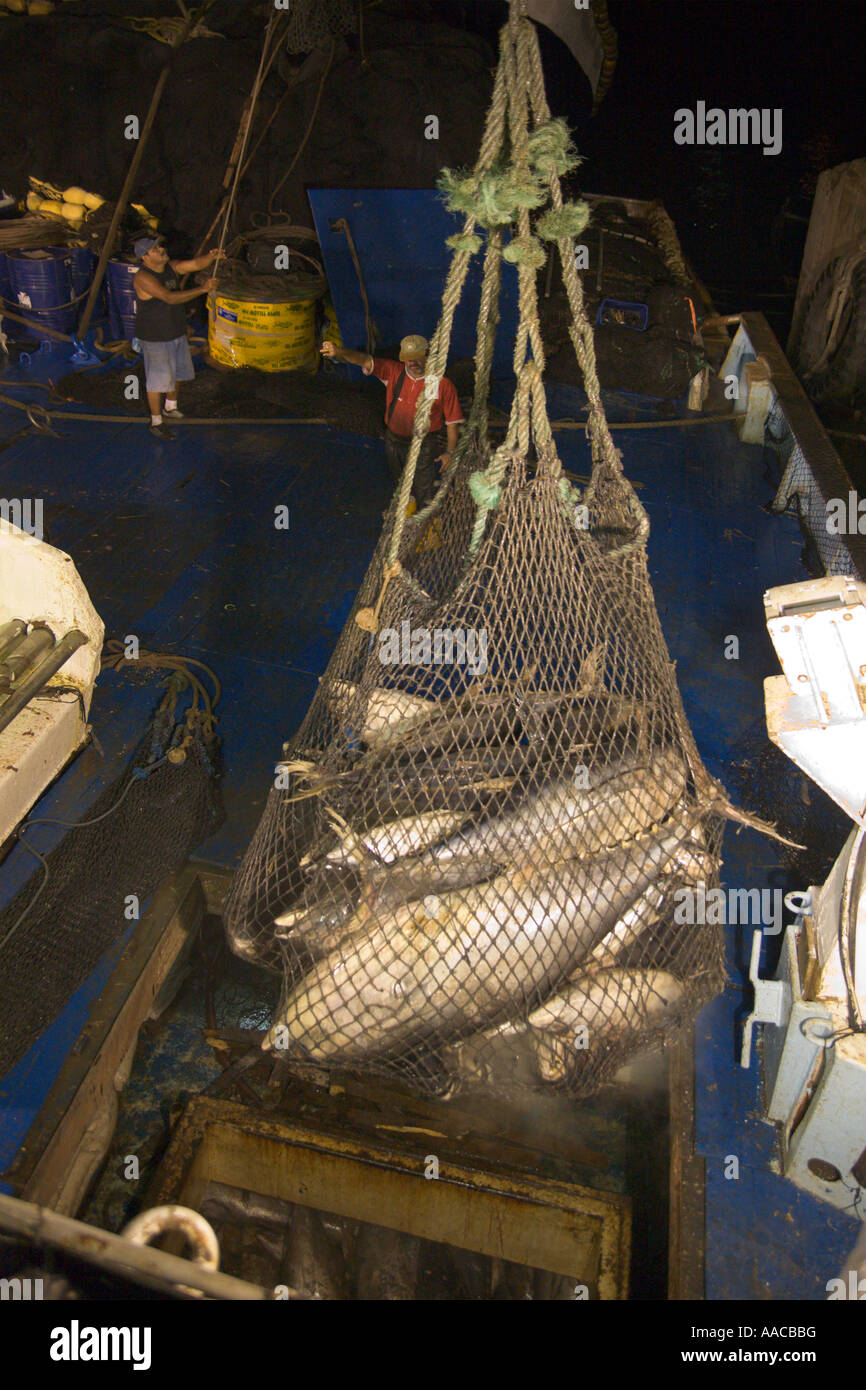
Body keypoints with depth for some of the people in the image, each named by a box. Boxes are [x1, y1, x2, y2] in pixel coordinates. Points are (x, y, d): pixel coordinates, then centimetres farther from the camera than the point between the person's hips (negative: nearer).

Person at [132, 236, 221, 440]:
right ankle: (156, 422, 13)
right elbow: (170, 298, -35)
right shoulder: (143, 278, -25)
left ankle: (171, 406, 45)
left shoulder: (170, 267, -1)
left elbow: (196, 264, -7)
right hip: (155, 338, -8)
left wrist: (212, 256, -29)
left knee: (176, 371, 23)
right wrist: (202, 289, -36)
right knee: (158, 379, 0)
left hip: (176, 332, 8)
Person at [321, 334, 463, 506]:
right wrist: (339, 352, -42)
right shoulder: (394, 372, -10)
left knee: (424, 493, 1)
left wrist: (450, 451, -7)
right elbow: (365, 361, -22)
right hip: (394, 442, 4)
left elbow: (453, 421, -8)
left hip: (423, 446, -4)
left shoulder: (442, 384, -16)